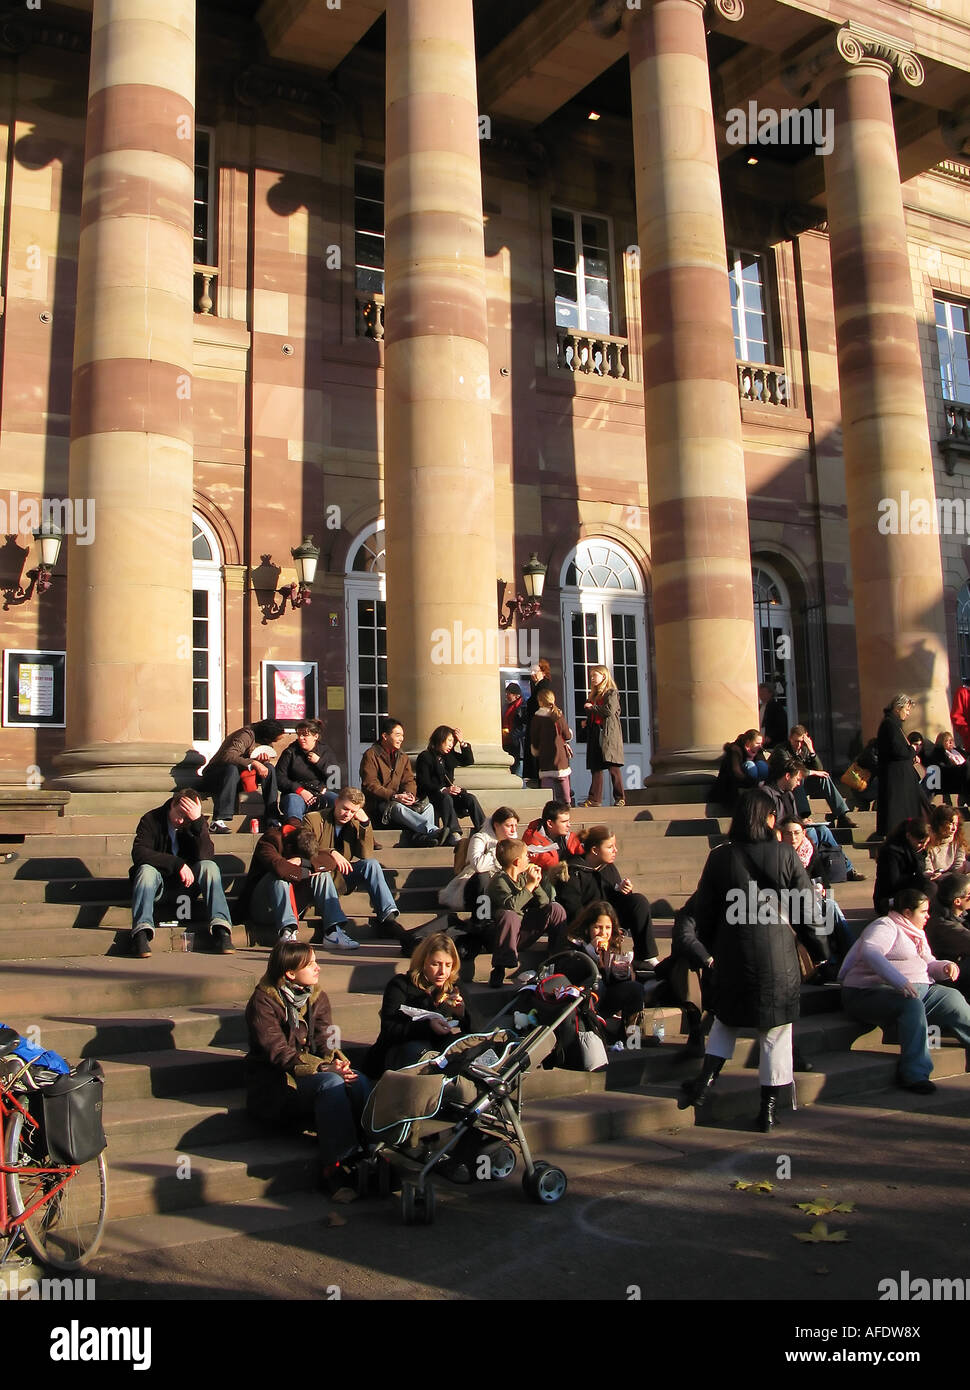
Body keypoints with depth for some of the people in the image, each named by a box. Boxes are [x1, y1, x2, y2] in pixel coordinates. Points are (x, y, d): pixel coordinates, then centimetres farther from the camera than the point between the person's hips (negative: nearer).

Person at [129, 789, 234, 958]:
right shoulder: (151, 819, -8)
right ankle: (141, 932, -48)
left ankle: (221, 927, -38)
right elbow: (138, 853, -23)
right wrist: (177, 864, -30)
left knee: (210, 867, -25)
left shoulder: (197, 823, -3)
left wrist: (198, 821, -29)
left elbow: (206, 857, -19)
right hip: (159, 882, -1)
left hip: (186, 883, 2)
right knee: (146, 870, -33)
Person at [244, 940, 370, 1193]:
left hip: (313, 1070, 6)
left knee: (359, 1082, -26)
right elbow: (278, 1053, -18)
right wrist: (326, 1068, -29)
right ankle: (337, 1165, -32)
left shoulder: (316, 996, 10)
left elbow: (325, 1041, 4)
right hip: (277, 1081, -5)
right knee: (331, 1083, -34)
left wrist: (335, 1060, -21)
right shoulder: (263, 1001, -10)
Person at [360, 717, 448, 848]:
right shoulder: (371, 755, -5)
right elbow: (370, 785, -13)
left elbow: (409, 781, 13)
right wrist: (394, 796, -23)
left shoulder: (403, 757, 17)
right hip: (377, 805, -6)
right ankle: (434, 832, -53)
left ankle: (419, 836, -47)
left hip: (399, 800, 7)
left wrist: (409, 794, -12)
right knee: (398, 808, -38)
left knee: (428, 806, -19)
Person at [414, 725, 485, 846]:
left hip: (449, 792, 6)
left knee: (471, 799, -19)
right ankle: (453, 835, -50)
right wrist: (443, 790, -27)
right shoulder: (425, 757, -3)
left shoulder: (450, 755, 19)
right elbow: (424, 784, -13)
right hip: (432, 795, -6)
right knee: (446, 799, -37)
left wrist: (462, 742, 11)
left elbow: (469, 761, 22)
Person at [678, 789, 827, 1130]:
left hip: (733, 956, 2)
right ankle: (768, 1108, 13)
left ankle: (705, 1082, 10)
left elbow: (703, 911, 3)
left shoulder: (720, 857, -2)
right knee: (776, 1032, 9)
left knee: (726, 1020, 22)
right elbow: (807, 909, -2)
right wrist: (817, 951, 11)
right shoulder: (785, 855, -6)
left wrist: (714, 948, 19)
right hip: (778, 955, -1)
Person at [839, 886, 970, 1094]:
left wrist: (946, 967, 6)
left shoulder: (917, 934, 26)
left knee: (953, 999, -9)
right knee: (911, 1004, -35)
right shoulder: (885, 926, -7)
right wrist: (898, 980, -37)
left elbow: (928, 964, 30)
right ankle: (915, 1074, -33)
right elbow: (869, 952, -25)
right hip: (871, 992, -9)